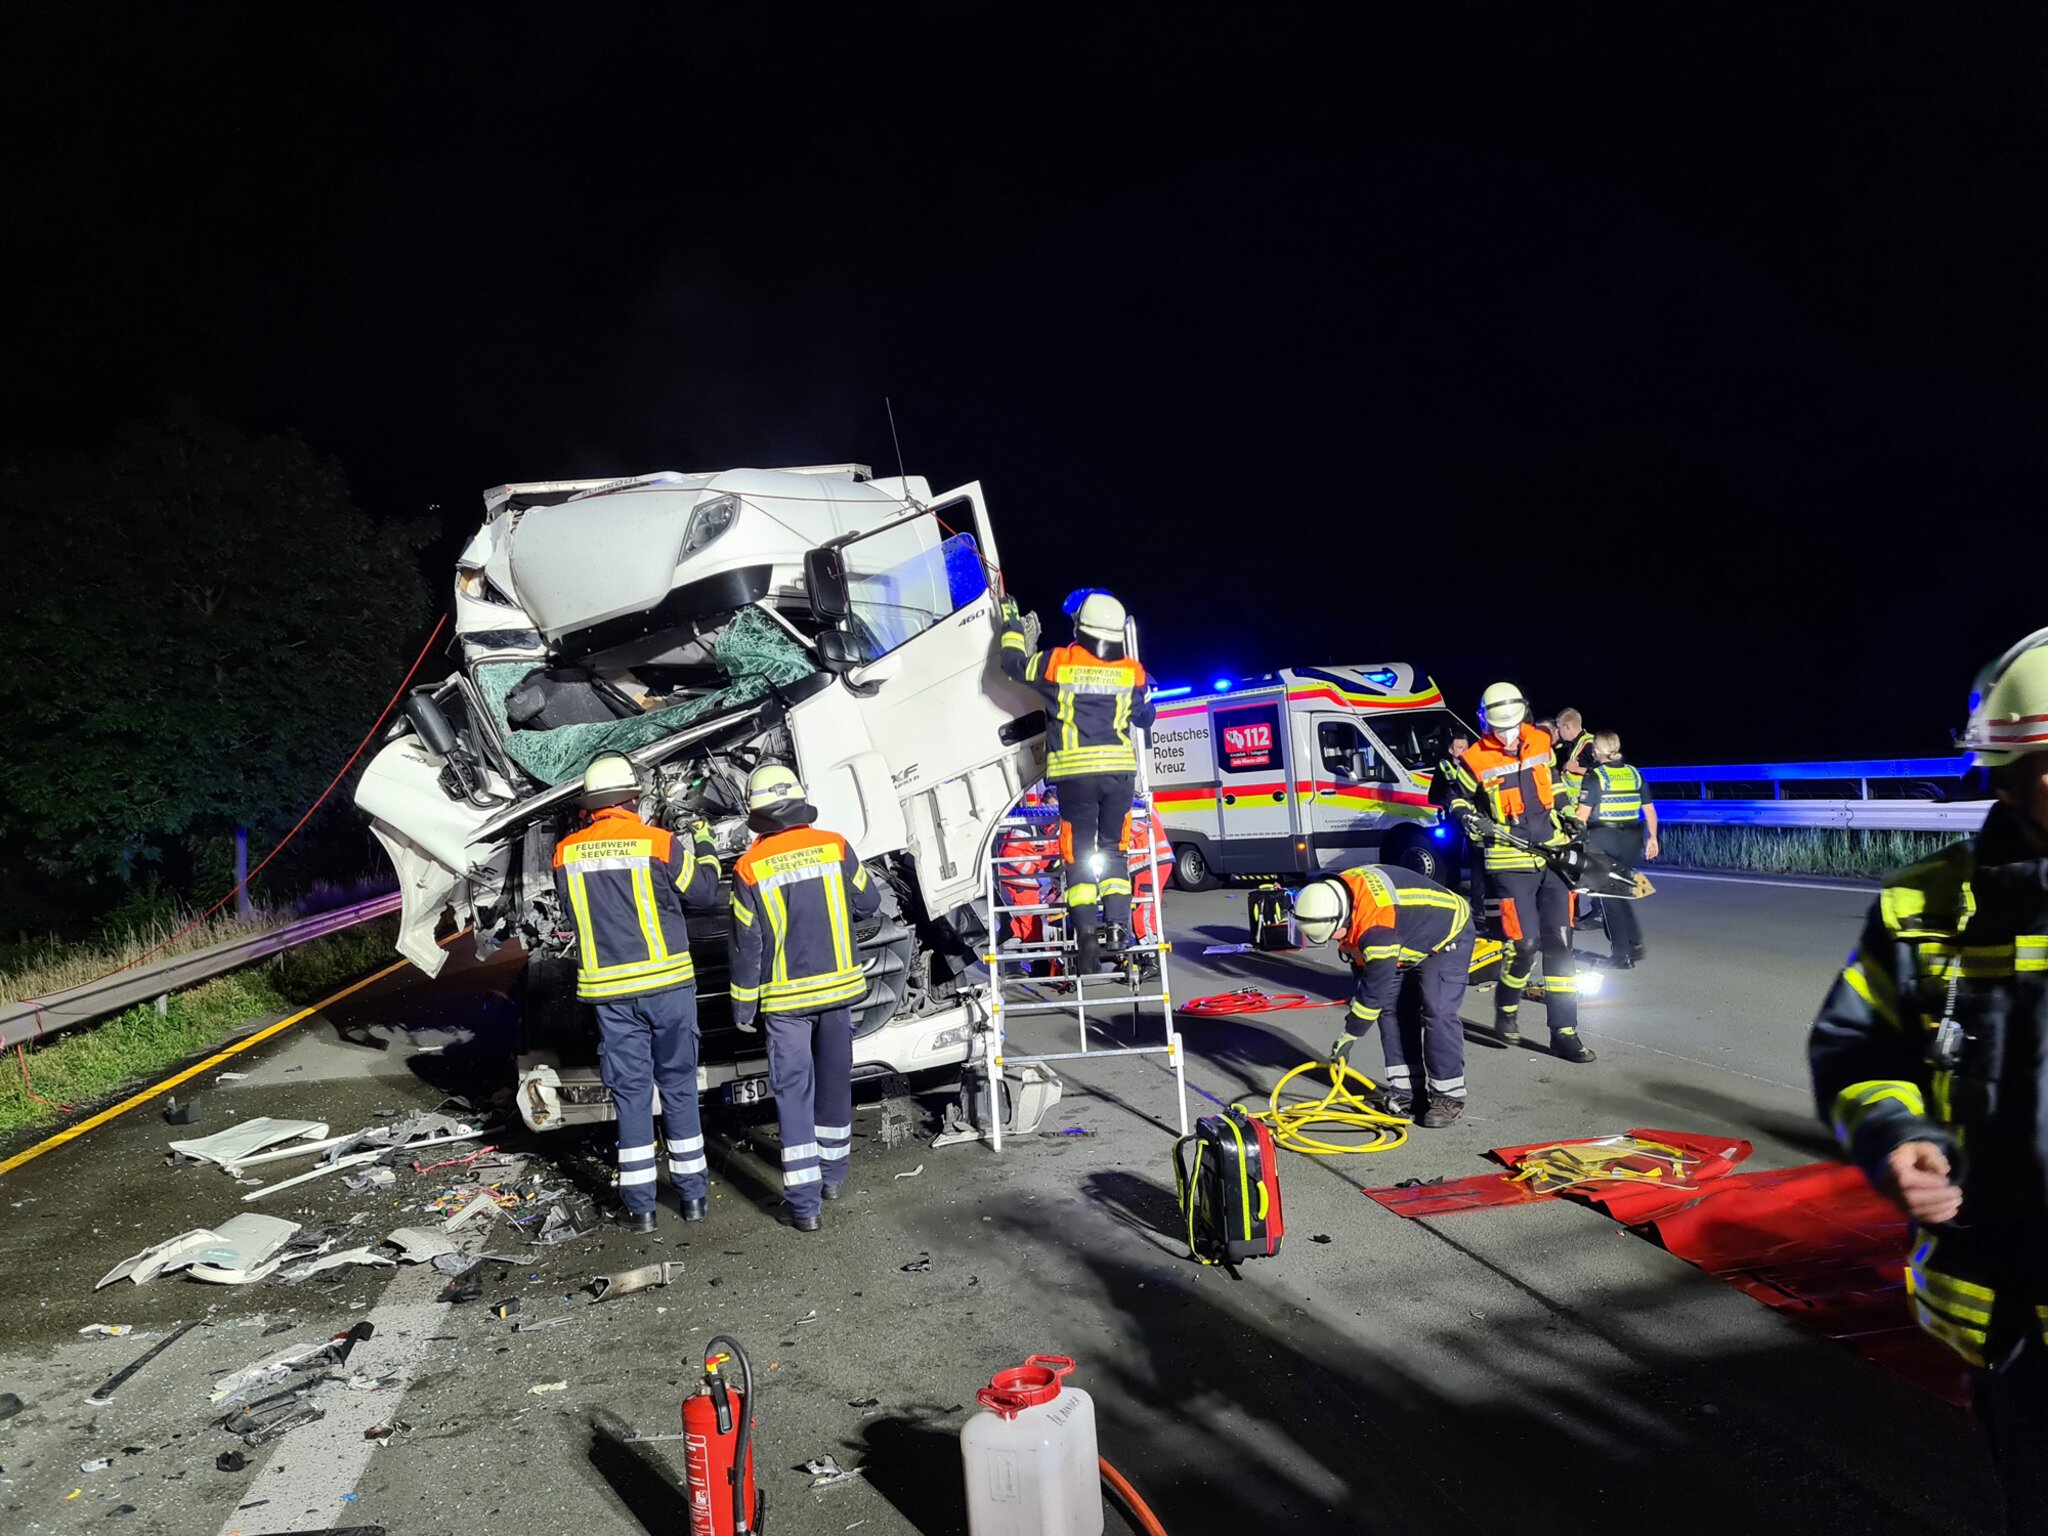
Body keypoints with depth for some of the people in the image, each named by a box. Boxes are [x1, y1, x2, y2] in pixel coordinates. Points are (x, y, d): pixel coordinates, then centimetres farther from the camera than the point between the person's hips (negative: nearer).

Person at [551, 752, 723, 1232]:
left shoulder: (566, 854, -1)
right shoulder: (660, 844, -9)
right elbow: (705, 895, 2)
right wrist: (704, 846, 16)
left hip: (609, 991, 1)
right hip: (667, 982, -1)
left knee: (631, 1090, 8)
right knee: (679, 1086, 11)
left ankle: (640, 1204, 10)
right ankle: (693, 1193, 18)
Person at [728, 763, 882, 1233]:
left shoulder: (750, 868, -11)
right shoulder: (835, 846, -6)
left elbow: (747, 946, -7)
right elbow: (869, 903, 5)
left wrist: (744, 1005, 3)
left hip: (786, 999, -3)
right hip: (838, 987, 3)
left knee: (793, 1092, 1)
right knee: (835, 1082, 18)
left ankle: (804, 1200, -1)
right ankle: (833, 1173, 32)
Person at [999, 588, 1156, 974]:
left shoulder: (1057, 662, -3)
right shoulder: (1131, 671, 4)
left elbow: (1014, 663, 14)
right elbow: (1146, 718, 19)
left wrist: (1012, 625, 30)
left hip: (1075, 773, -2)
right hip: (1119, 771, 2)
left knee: (1079, 857, 5)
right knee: (1112, 850, 15)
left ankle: (1087, 937, -3)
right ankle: (1117, 926, 5)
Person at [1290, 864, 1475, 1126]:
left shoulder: (1376, 924, -41)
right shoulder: (1336, 895, -15)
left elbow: (1375, 988, -32)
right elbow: (1360, 964, 2)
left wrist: (1348, 1037, -23)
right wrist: (1355, 1008, 6)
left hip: (1447, 938, -9)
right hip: (1410, 940, 9)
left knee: (1437, 1013, -18)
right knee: (1389, 1008, 1)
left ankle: (1449, 1096, -7)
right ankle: (1404, 1091, 7)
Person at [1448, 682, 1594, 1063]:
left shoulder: (1541, 743, 6)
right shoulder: (1475, 760, -7)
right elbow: (1459, 800, 6)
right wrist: (1473, 821, -13)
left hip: (1554, 855, 4)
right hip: (1511, 862, -4)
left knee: (1559, 943, 2)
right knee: (1525, 943, -10)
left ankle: (1564, 1032, 7)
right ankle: (1506, 1010, 18)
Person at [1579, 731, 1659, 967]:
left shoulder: (1594, 776, -8)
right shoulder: (1633, 773, 8)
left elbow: (1583, 814, -11)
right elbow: (1650, 810, 10)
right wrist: (1652, 838, 18)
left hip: (1602, 840, -5)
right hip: (1632, 839, 5)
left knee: (1610, 896, 2)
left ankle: (1622, 954, 5)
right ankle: (1635, 943, 14)